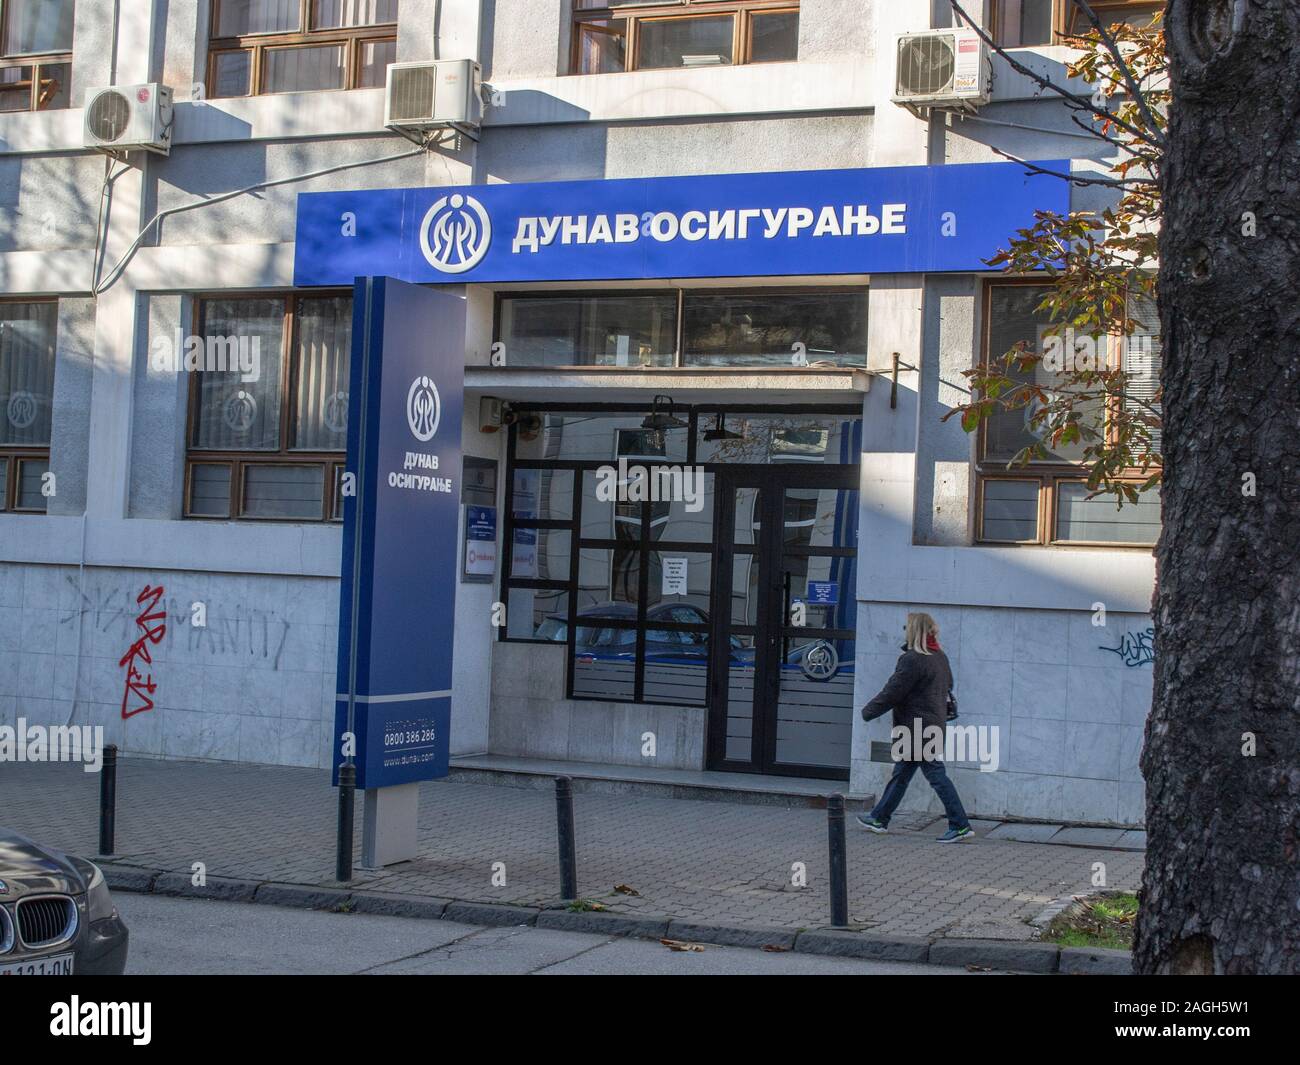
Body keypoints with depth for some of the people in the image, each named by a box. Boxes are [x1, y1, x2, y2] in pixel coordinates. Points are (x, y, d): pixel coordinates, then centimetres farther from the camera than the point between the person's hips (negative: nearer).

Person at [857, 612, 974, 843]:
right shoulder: (941, 658, 10)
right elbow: (948, 686, 20)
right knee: (901, 773, 17)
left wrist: (868, 711, -3)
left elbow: (892, 692, -15)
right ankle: (879, 818, 26)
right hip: (934, 725, 9)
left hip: (918, 729, -9)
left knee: (937, 776, -7)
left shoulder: (912, 660, -18)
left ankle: (960, 826, -6)